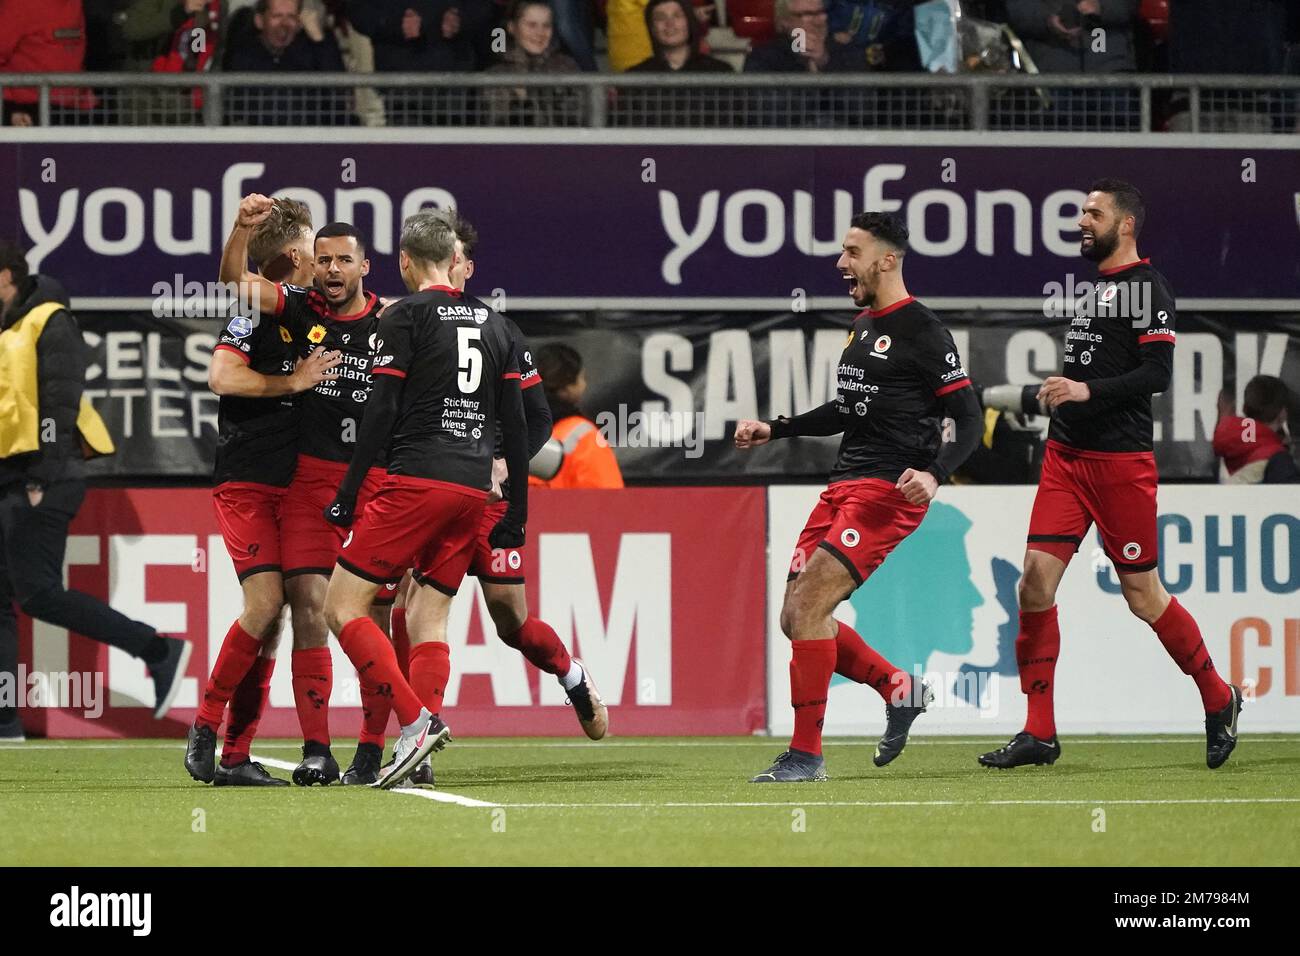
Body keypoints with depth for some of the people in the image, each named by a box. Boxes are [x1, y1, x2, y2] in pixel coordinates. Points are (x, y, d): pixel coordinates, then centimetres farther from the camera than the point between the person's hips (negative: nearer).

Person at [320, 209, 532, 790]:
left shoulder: (406, 317, -3)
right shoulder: (492, 323, 15)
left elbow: (381, 413, -9)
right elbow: (515, 426, 15)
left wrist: (346, 496, -5)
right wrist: (515, 517, 20)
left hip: (417, 481, -6)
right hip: (474, 489, 6)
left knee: (342, 606, -3)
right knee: (424, 618, 12)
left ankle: (416, 721, -18)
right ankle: (420, 753, 0)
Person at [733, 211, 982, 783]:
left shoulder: (922, 332, -10)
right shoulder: (863, 326, 17)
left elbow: (968, 419, -12)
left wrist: (934, 474, -28)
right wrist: (775, 430, 22)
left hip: (887, 493, -9)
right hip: (843, 487, 9)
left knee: (807, 607, -17)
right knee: (796, 618, 5)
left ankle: (806, 754, -12)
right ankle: (900, 690, 22)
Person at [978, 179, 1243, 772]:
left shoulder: (1145, 287, -8)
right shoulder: (1093, 287, 16)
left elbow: (1157, 374, -17)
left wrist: (1086, 390, -23)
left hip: (1120, 461, -8)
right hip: (1066, 456, 8)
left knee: (1143, 595, 0)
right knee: (1036, 580, -5)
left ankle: (1219, 700, 20)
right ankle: (1039, 733, -4)